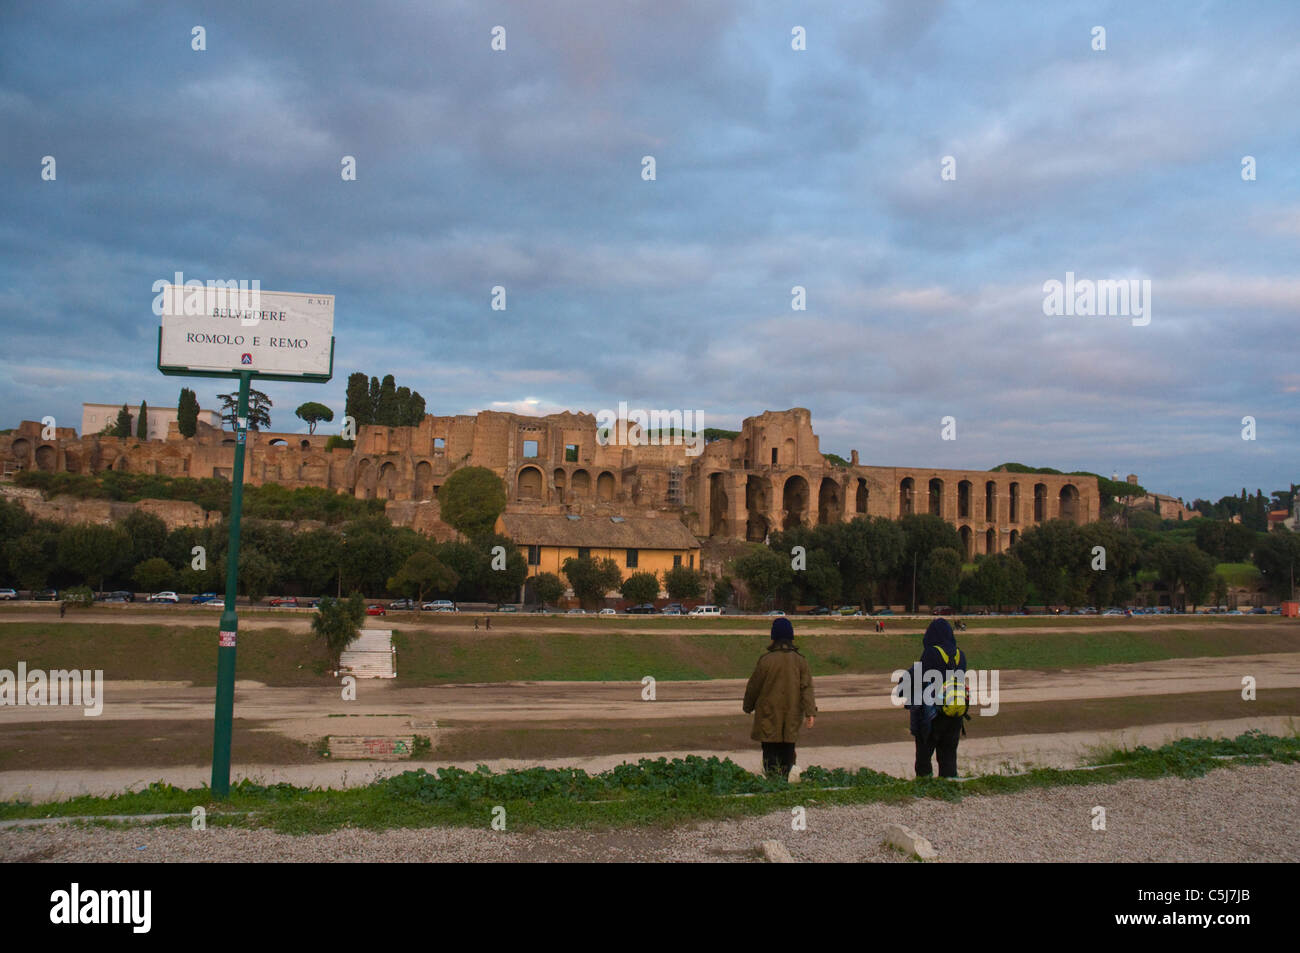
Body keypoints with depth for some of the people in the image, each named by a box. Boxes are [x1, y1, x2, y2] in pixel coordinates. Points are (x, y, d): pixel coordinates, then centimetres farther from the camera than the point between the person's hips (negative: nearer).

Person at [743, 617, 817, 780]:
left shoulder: (766, 660, -10)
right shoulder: (800, 660, 0)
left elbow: (753, 687, -3)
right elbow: (807, 688, -6)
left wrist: (748, 707, 12)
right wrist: (810, 712, -7)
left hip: (768, 716, -3)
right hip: (792, 718, 4)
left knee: (770, 754, 0)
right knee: (787, 754, 15)